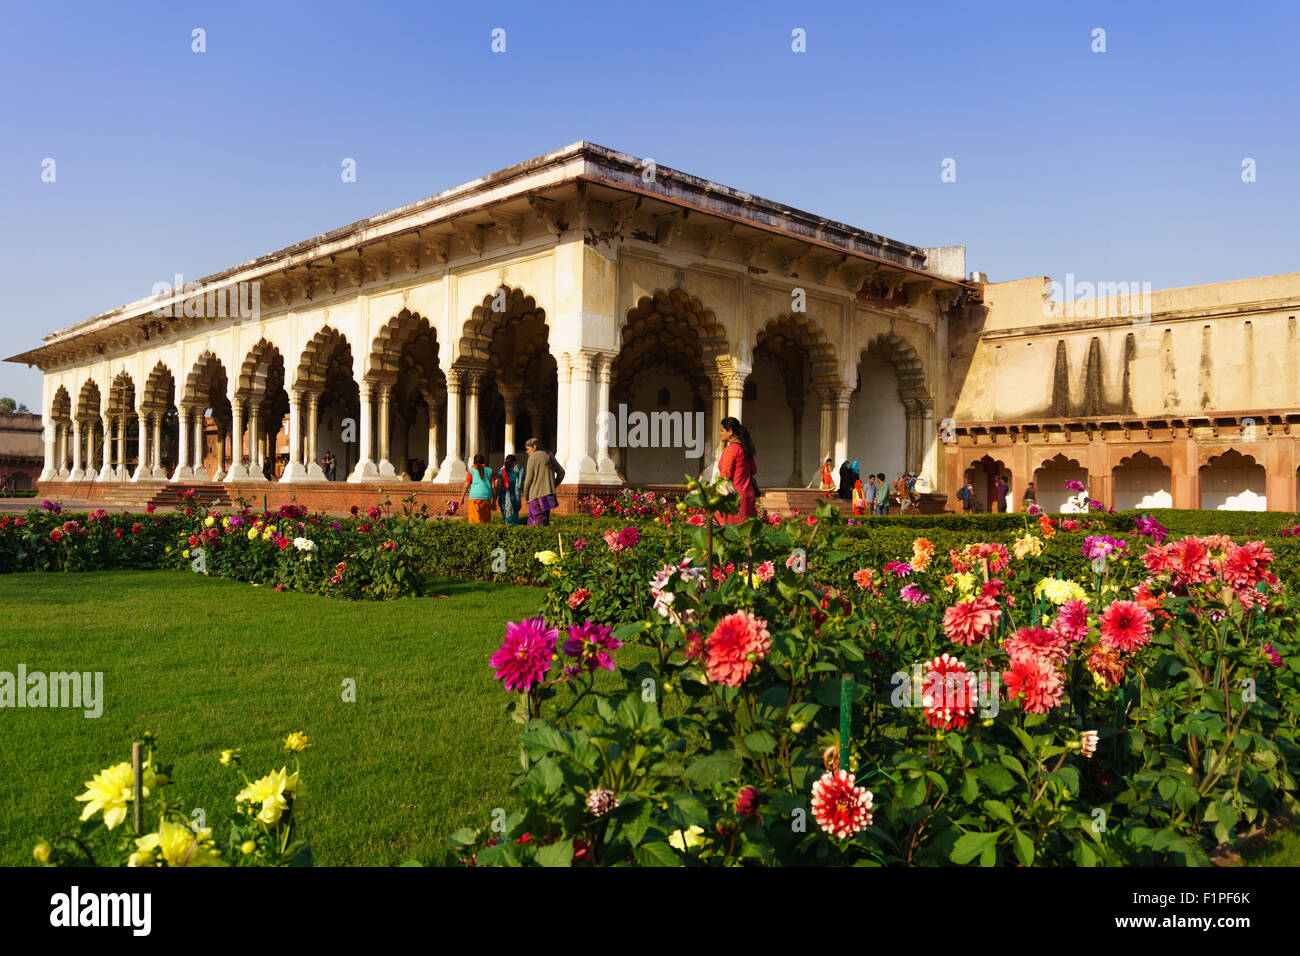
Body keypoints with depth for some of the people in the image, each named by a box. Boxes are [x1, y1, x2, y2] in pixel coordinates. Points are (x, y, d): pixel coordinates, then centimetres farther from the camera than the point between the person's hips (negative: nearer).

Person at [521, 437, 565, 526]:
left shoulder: (533, 457, -6)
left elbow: (528, 479, -8)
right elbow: (561, 473, 16)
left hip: (538, 495, -7)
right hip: (549, 494, 7)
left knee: (540, 524, -6)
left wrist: (525, 497, 3)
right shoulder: (549, 456, 14)